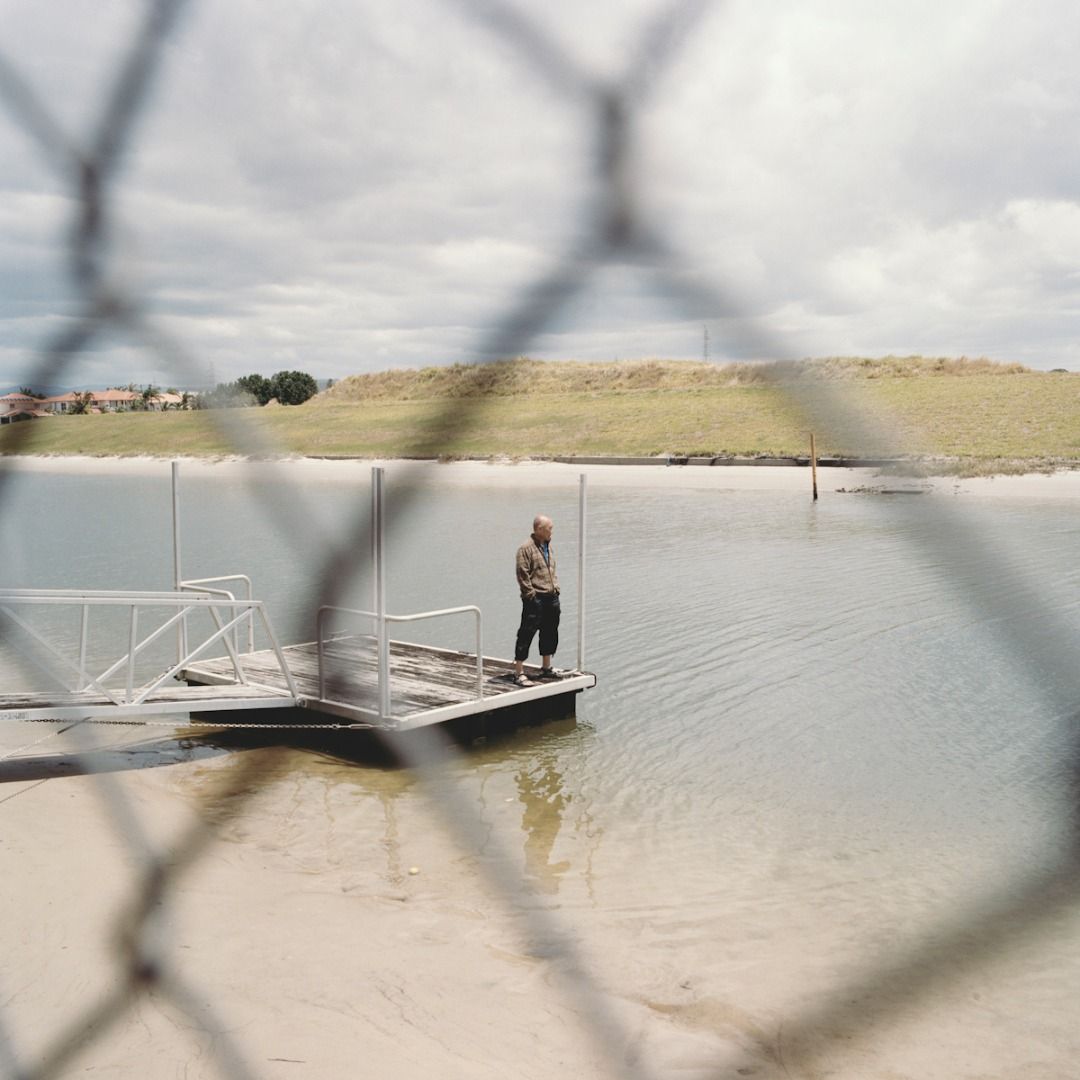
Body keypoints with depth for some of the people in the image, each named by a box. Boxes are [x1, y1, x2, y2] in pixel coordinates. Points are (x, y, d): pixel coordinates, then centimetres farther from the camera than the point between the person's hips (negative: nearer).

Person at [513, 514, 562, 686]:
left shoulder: (549, 547, 13)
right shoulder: (526, 548, -13)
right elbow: (522, 574, -16)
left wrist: (556, 588, 13)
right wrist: (531, 594, -16)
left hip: (551, 598, 9)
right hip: (535, 600, -8)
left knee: (550, 633, 17)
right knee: (526, 634, -6)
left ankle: (546, 668, 31)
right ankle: (519, 673, -3)